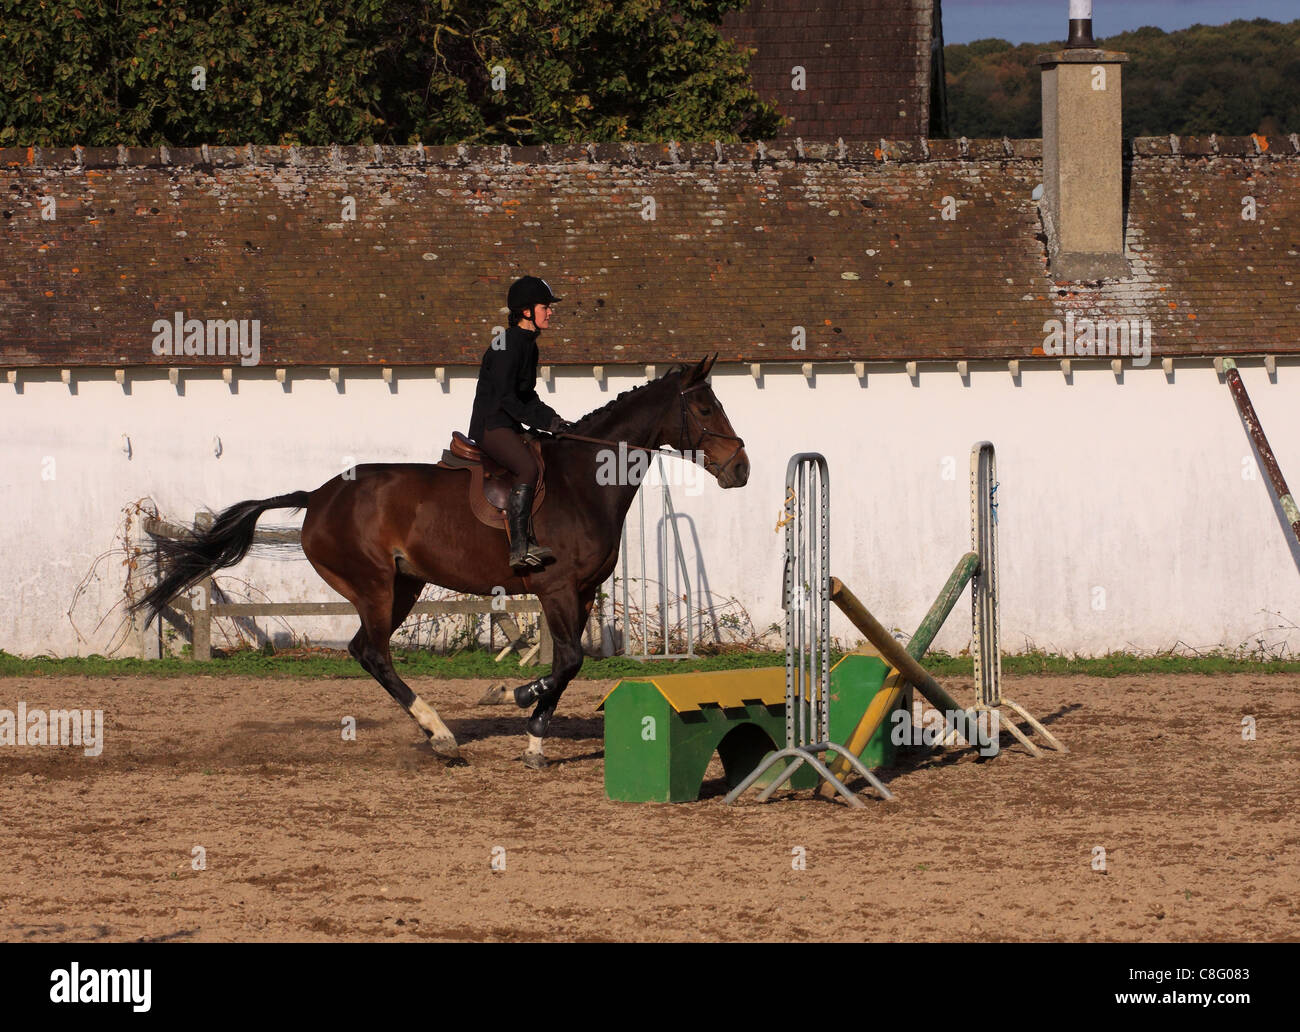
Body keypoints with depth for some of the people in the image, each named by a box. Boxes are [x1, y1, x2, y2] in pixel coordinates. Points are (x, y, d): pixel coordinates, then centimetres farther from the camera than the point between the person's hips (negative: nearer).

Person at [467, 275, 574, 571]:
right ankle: (519, 547, -35)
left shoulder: (529, 345, 16)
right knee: (528, 468, -31)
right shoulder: (508, 344, -14)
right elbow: (505, 397, -19)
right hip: (490, 425, -10)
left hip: (511, 429, 10)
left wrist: (553, 419, 8)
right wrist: (543, 421, -20)